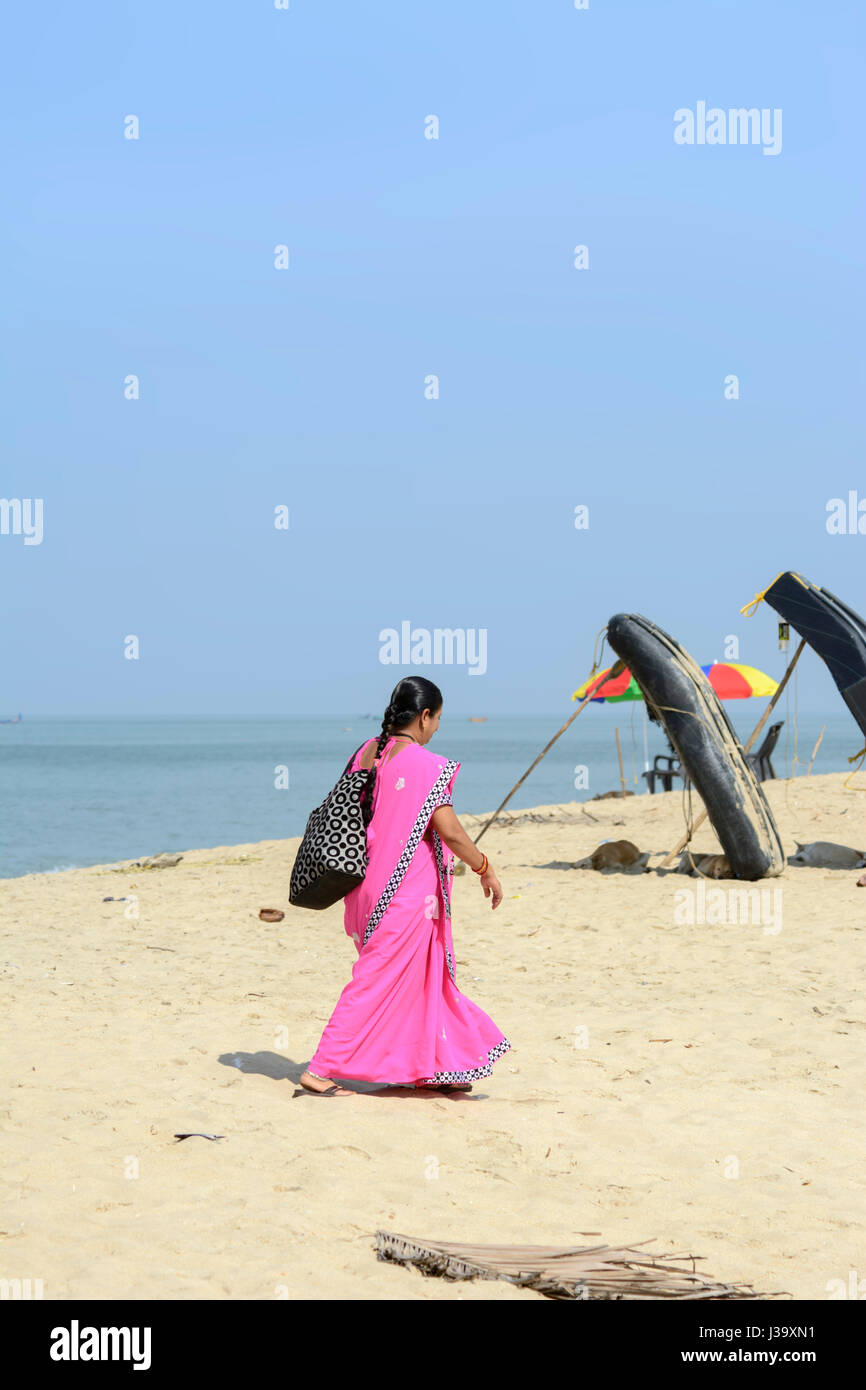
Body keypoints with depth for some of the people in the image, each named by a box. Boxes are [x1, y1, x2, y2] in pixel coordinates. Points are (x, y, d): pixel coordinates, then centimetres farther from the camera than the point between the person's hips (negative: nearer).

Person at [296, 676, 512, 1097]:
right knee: (378, 980, -2)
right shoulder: (425, 765, -17)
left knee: (424, 974, 19)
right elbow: (448, 829, -19)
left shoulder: (366, 753, 6)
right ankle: (320, 1070, -1)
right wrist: (485, 869, -5)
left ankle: (436, 1067, 28)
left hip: (372, 885, 9)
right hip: (407, 891, -9)